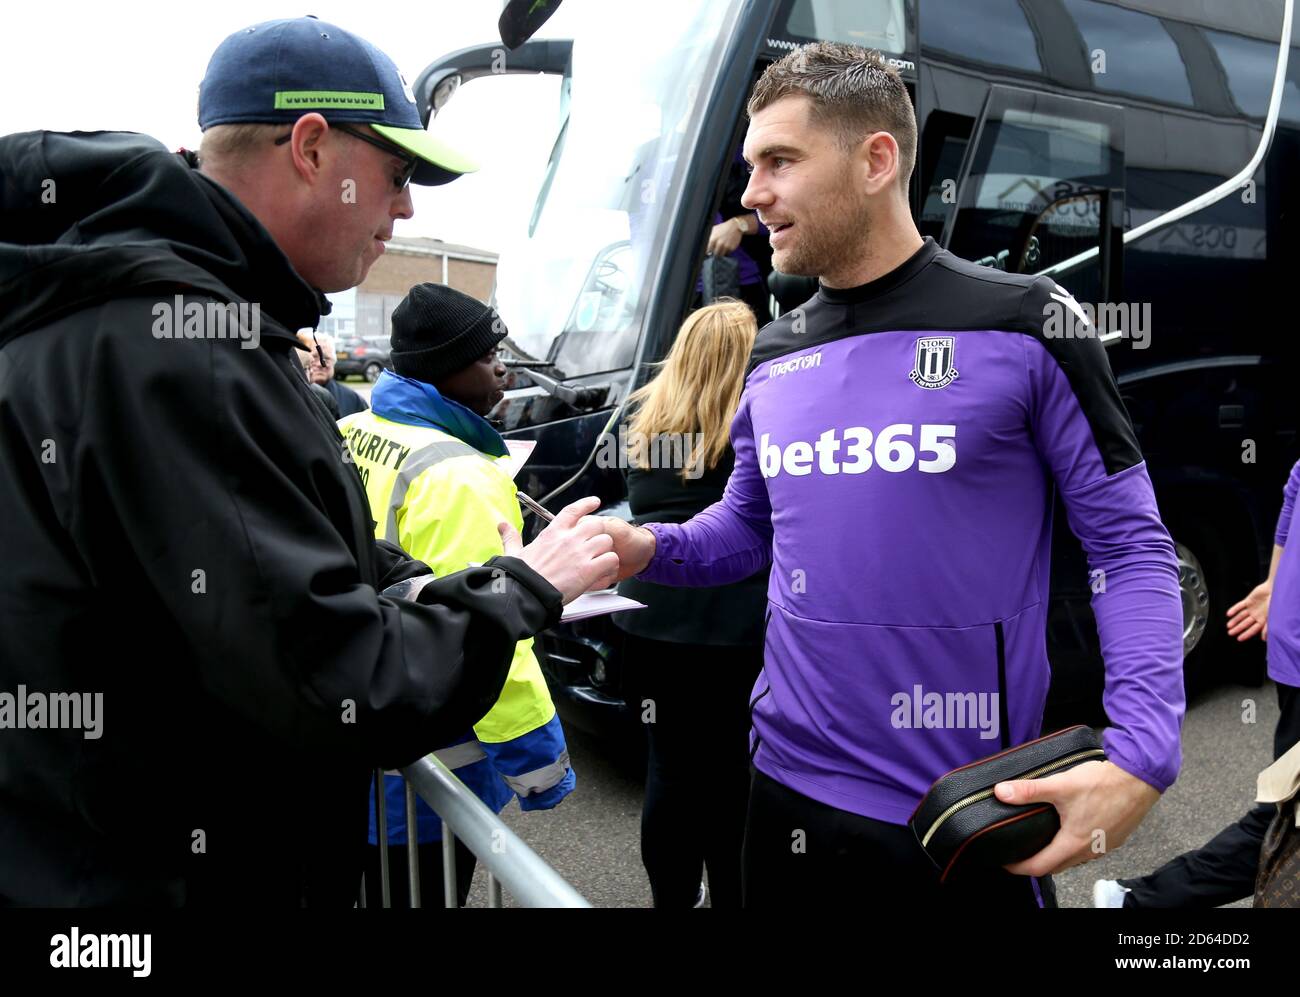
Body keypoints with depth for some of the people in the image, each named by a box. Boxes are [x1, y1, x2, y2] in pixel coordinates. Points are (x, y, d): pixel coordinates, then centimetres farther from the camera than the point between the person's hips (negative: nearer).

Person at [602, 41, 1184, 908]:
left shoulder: (1023, 324, -9)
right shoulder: (772, 357, 6)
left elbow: (1129, 547, -7)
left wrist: (1141, 758, -19)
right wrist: (646, 548, -6)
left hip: (972, 808, -4)